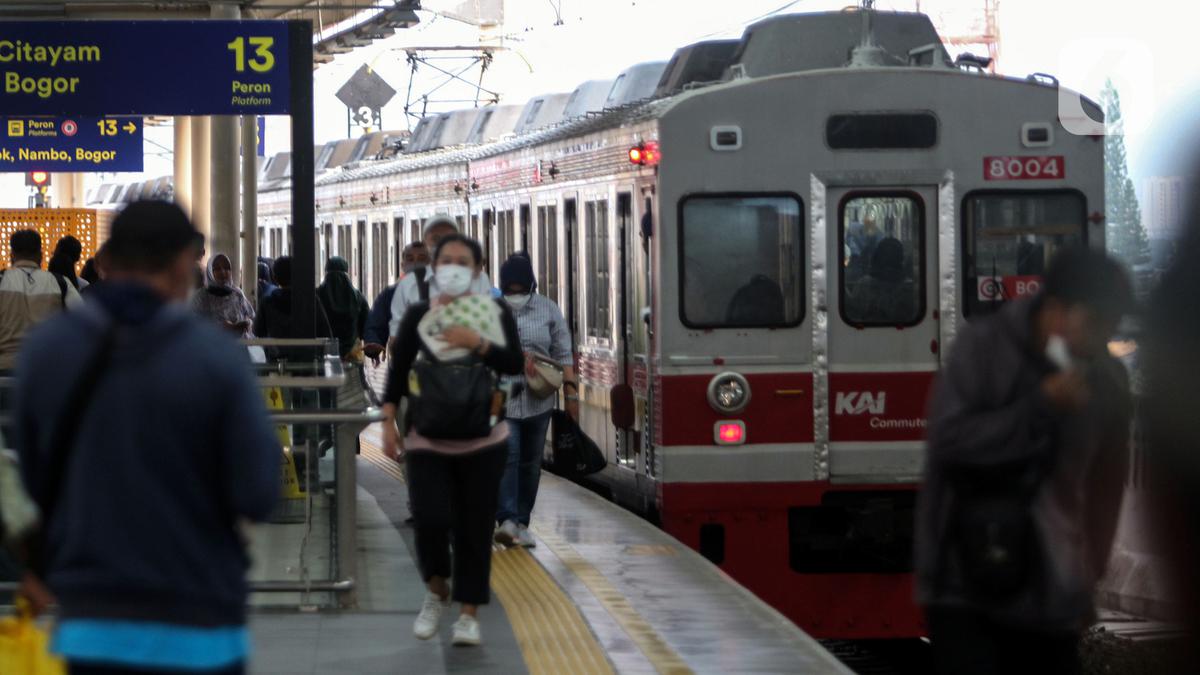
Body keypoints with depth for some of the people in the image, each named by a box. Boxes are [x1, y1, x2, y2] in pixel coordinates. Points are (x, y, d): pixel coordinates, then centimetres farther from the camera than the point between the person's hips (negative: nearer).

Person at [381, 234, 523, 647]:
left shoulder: (496, 313, 4)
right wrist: (389, 423, -4)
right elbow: (398, 370, 3)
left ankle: (469, 613, 12)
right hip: (428, 440, -1)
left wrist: (477, 343, -17)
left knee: (475, 526, 2)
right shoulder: (418, 316, 3)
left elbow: (515, 364, -5)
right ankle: (436, 592, 14)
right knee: (431, 518, -13)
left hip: (482, 440, 1)